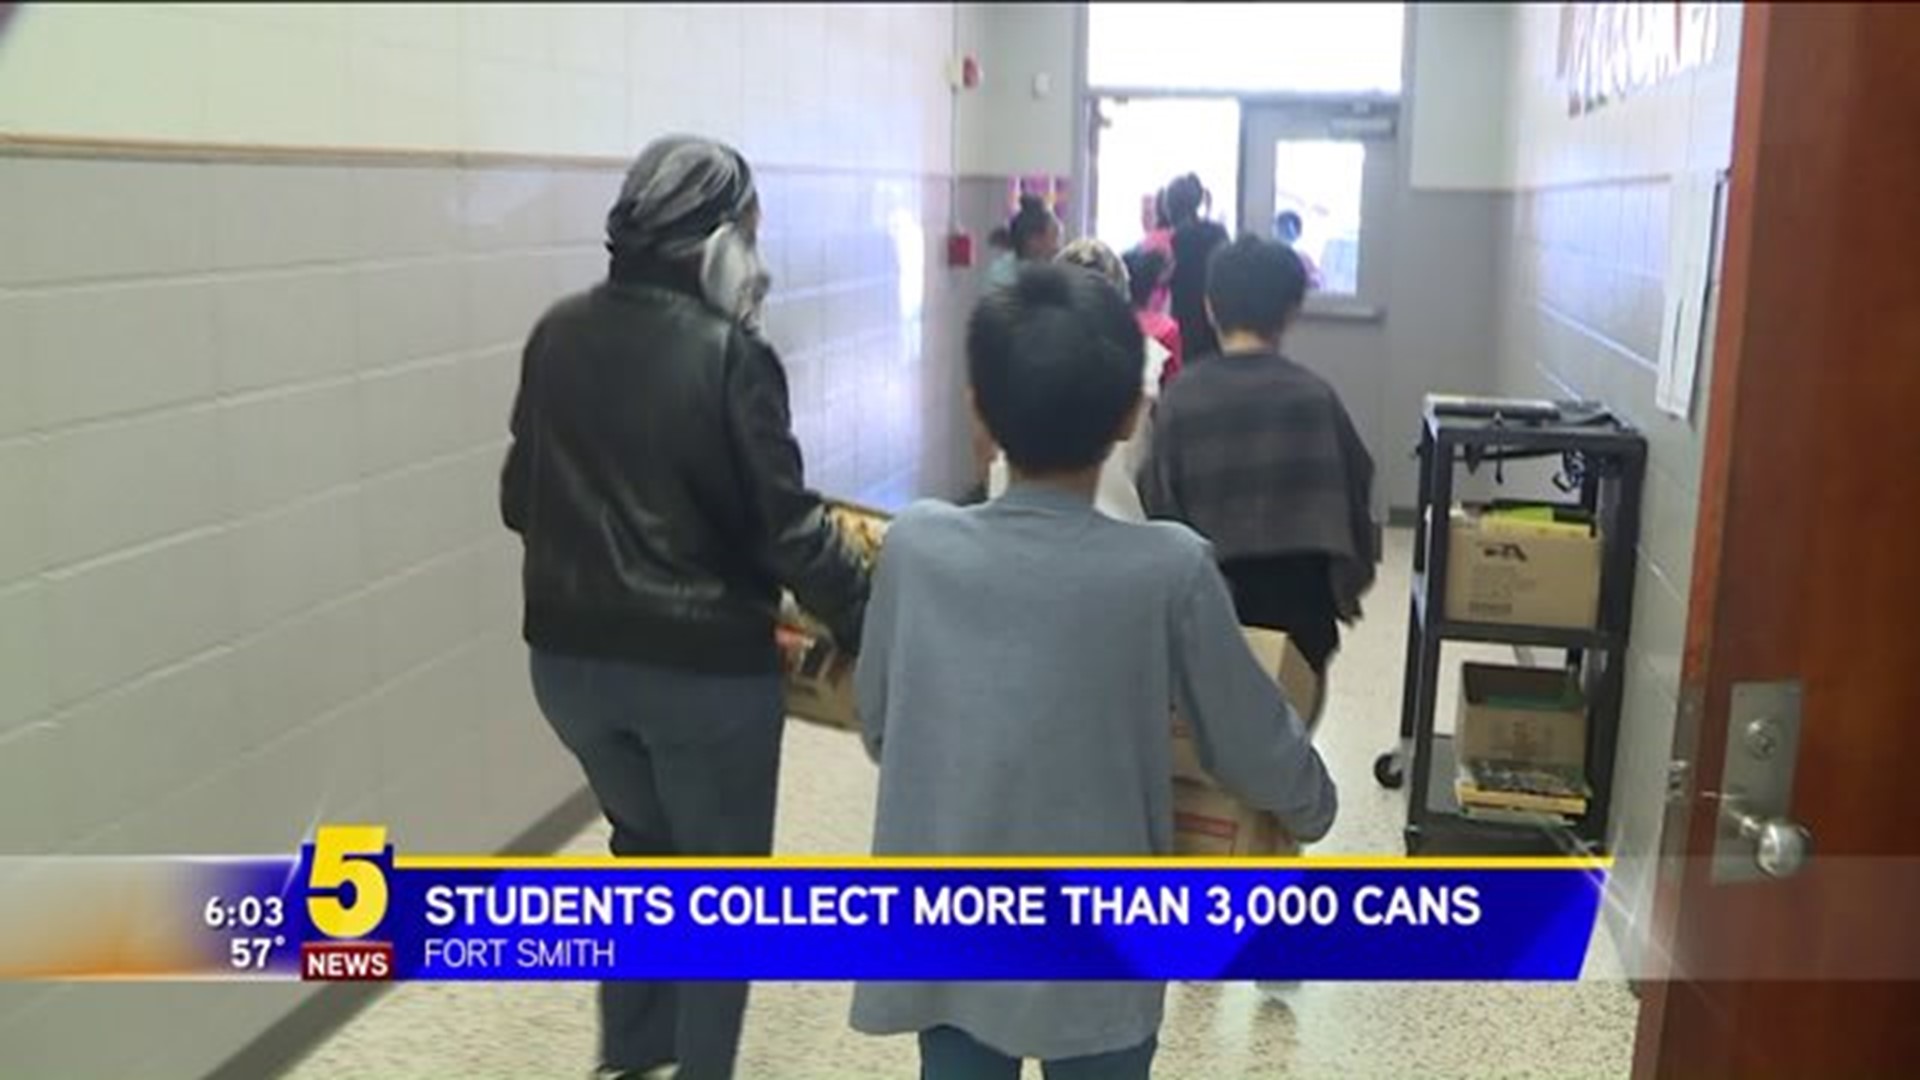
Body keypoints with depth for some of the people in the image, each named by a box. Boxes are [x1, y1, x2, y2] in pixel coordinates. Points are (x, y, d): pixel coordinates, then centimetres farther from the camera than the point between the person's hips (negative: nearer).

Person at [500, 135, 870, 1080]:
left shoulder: (556, 334, 1)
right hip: (704, 664, -6)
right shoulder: (728, 354, -18)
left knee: (642, 843, 28)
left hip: (569, 653, 6)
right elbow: (787, 527, -18)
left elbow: (520, 497, 8)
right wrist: (869, 628, -7)